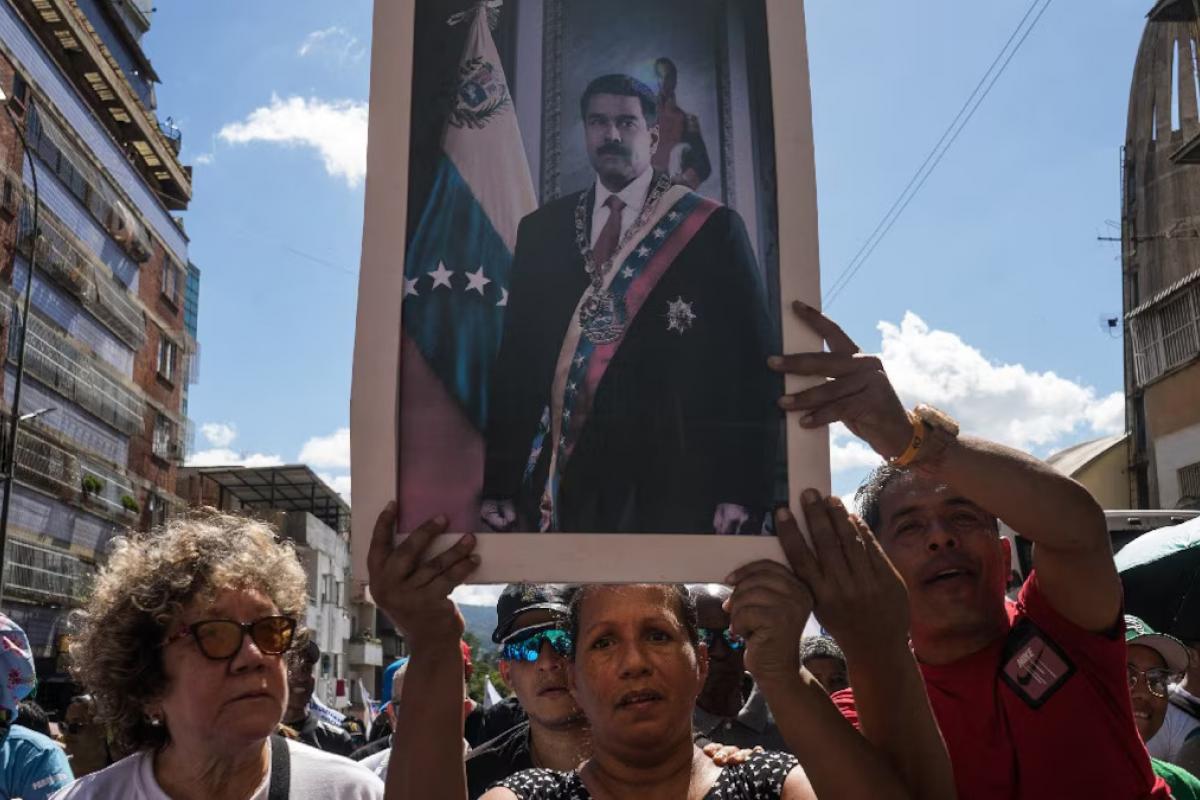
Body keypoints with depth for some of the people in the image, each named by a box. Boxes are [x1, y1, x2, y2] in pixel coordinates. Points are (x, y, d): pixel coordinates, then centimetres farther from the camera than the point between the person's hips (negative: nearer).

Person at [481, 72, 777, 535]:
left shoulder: (711, 228, 0)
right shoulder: (541, 231, 10)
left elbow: (750, 365, -3)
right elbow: (515, 357, 8)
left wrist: (743, 491, -10)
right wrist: (500, 484, 3)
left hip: (674, 484, -2)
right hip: (564, 480, 3)